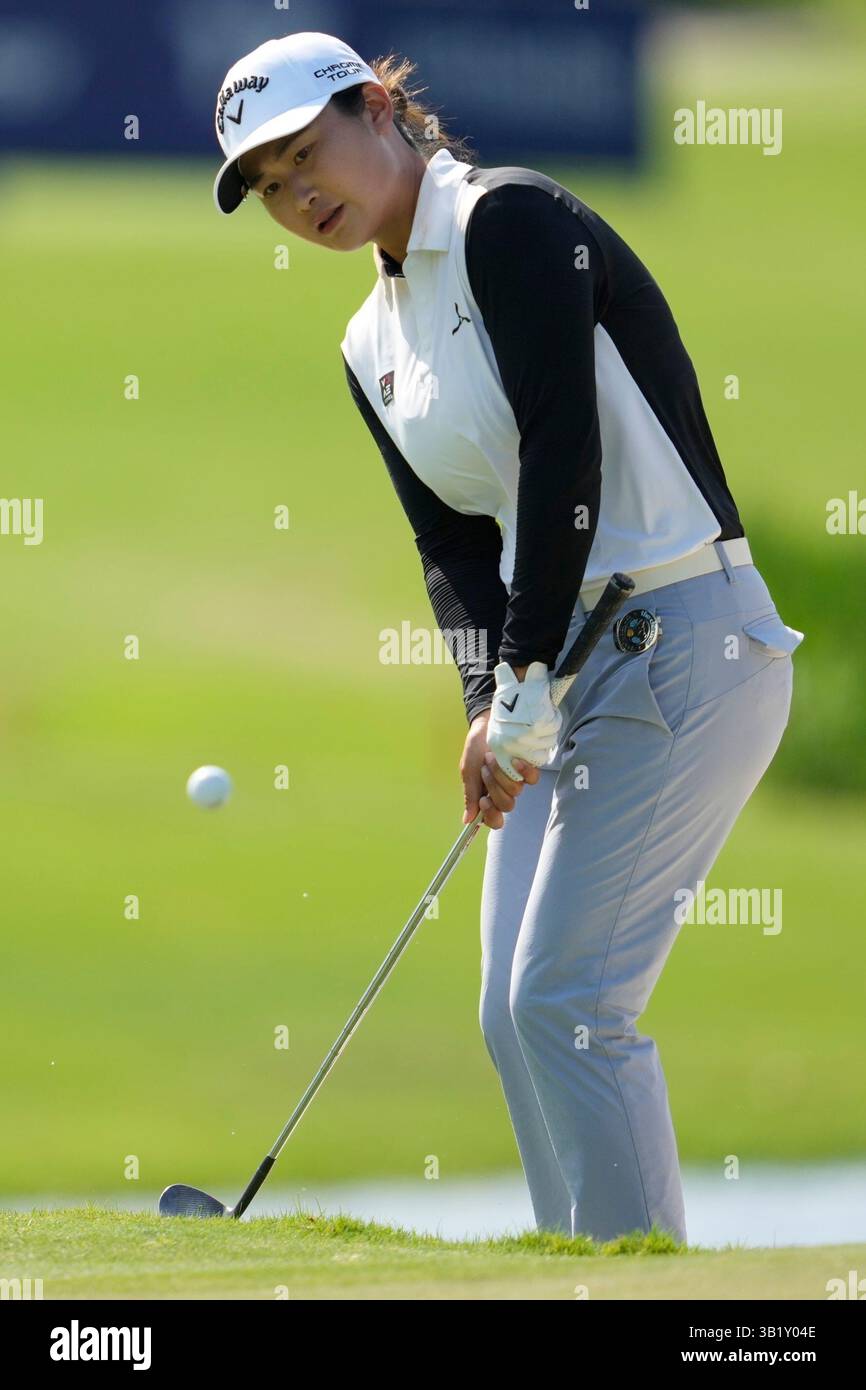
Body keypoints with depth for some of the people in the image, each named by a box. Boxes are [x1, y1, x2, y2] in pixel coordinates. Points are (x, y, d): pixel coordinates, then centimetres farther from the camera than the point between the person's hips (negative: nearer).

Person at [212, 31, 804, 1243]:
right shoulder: (372, 350, 14)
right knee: (515, 1012, 5)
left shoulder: (512, 220, -12)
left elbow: (563, 449, -20)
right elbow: (454, 545, 10)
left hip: (685, 643, -9)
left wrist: (527, 682, -20)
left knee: (564, 997, -13)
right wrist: (491, 704, -8)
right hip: (566, 665, 9)